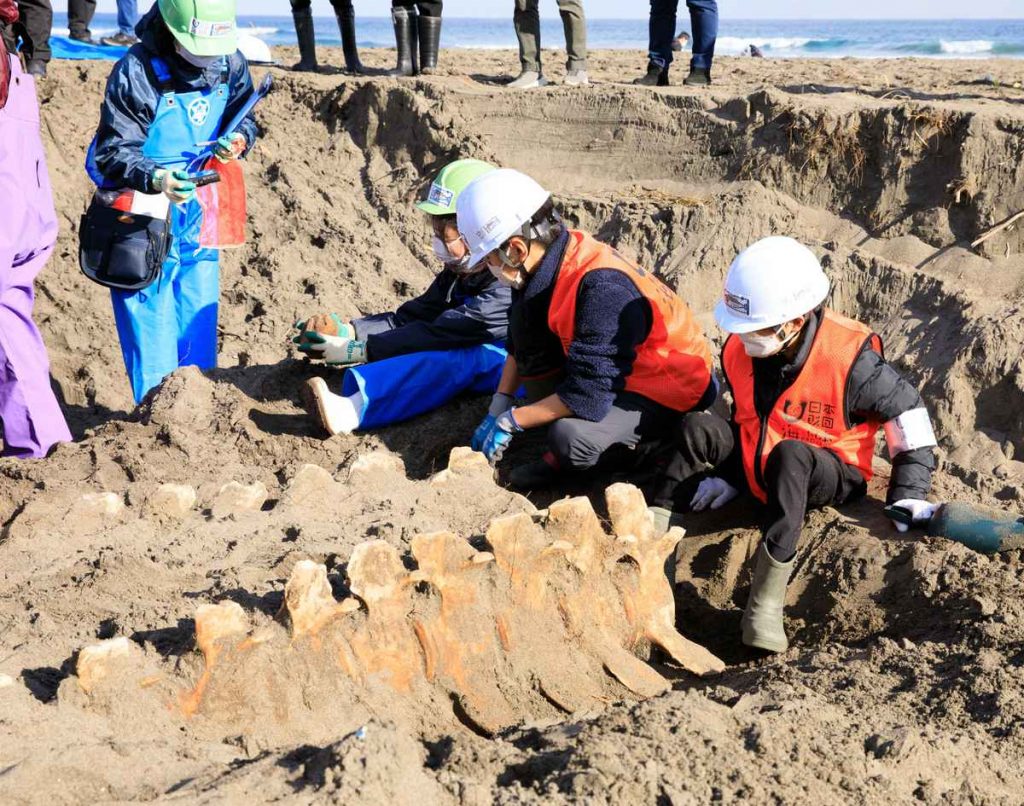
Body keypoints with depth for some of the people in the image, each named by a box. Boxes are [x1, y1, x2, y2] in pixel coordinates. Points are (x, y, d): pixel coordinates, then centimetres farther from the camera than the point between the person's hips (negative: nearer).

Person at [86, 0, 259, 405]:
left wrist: (239, 138, -12)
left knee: (199, 325, 15)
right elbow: (113, 152, -21)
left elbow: (243, 115, 12)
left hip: (198, 215, 6)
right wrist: (156, 178, -40)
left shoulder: (230, 64, -5)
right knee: (150, 330, -2)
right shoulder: (136, 73, -21)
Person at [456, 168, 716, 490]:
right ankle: (562, 450, 1)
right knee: (525, 313, -9)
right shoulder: (546, 257, -9)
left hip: (669, 391, -9)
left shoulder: (603, 289, -34)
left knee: (572, 437, -34)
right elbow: (520, 346, 8)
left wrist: (510, 420, -22)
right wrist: (498, 407, 3)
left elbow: (589, 398, -33)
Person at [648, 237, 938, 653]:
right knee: (697, 428, -19)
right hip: (756, 467, 6)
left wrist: (909, 493, -16)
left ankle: (766, 605, -45)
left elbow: (906, 410, -12)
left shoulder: (850, 357, -24)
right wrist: (729, 474, 0)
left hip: (831, 477, -5)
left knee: (789, 454, -41)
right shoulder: (739, 349, -7)